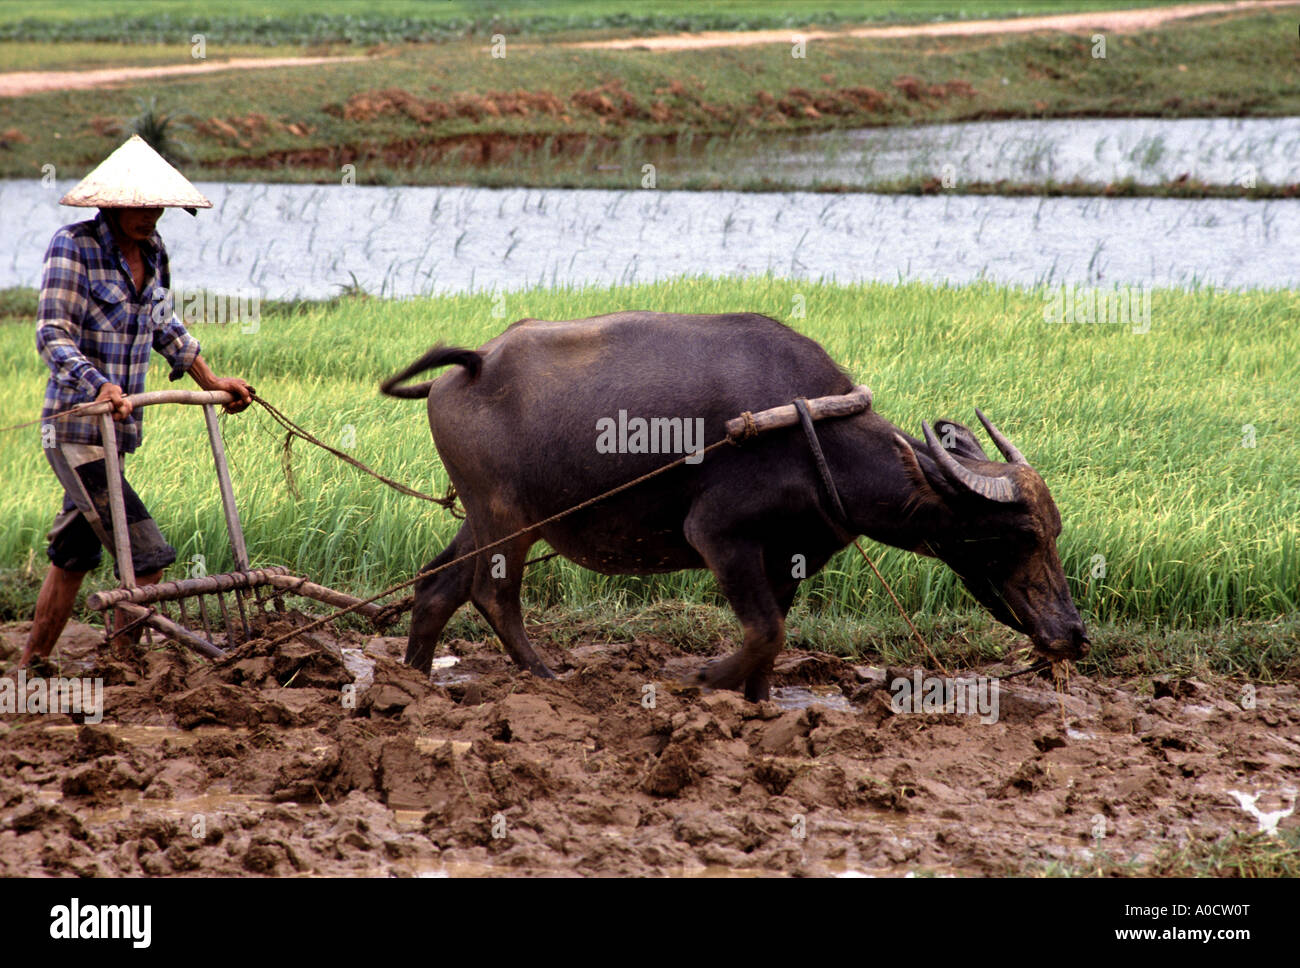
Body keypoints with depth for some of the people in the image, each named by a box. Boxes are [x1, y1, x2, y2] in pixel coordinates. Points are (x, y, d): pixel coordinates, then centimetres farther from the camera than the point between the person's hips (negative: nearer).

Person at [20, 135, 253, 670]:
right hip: (75, 430, -8)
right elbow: (52, 332, -19)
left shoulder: (152, 252, 9)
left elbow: (165, 327, 25)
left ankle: (32, 665, 29)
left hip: (117, 428, 8)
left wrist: (210, 380, 25)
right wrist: (97, 385, -33)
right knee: (148, 555, -14)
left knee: (75, 554, 17)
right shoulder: (74, 245, -13)